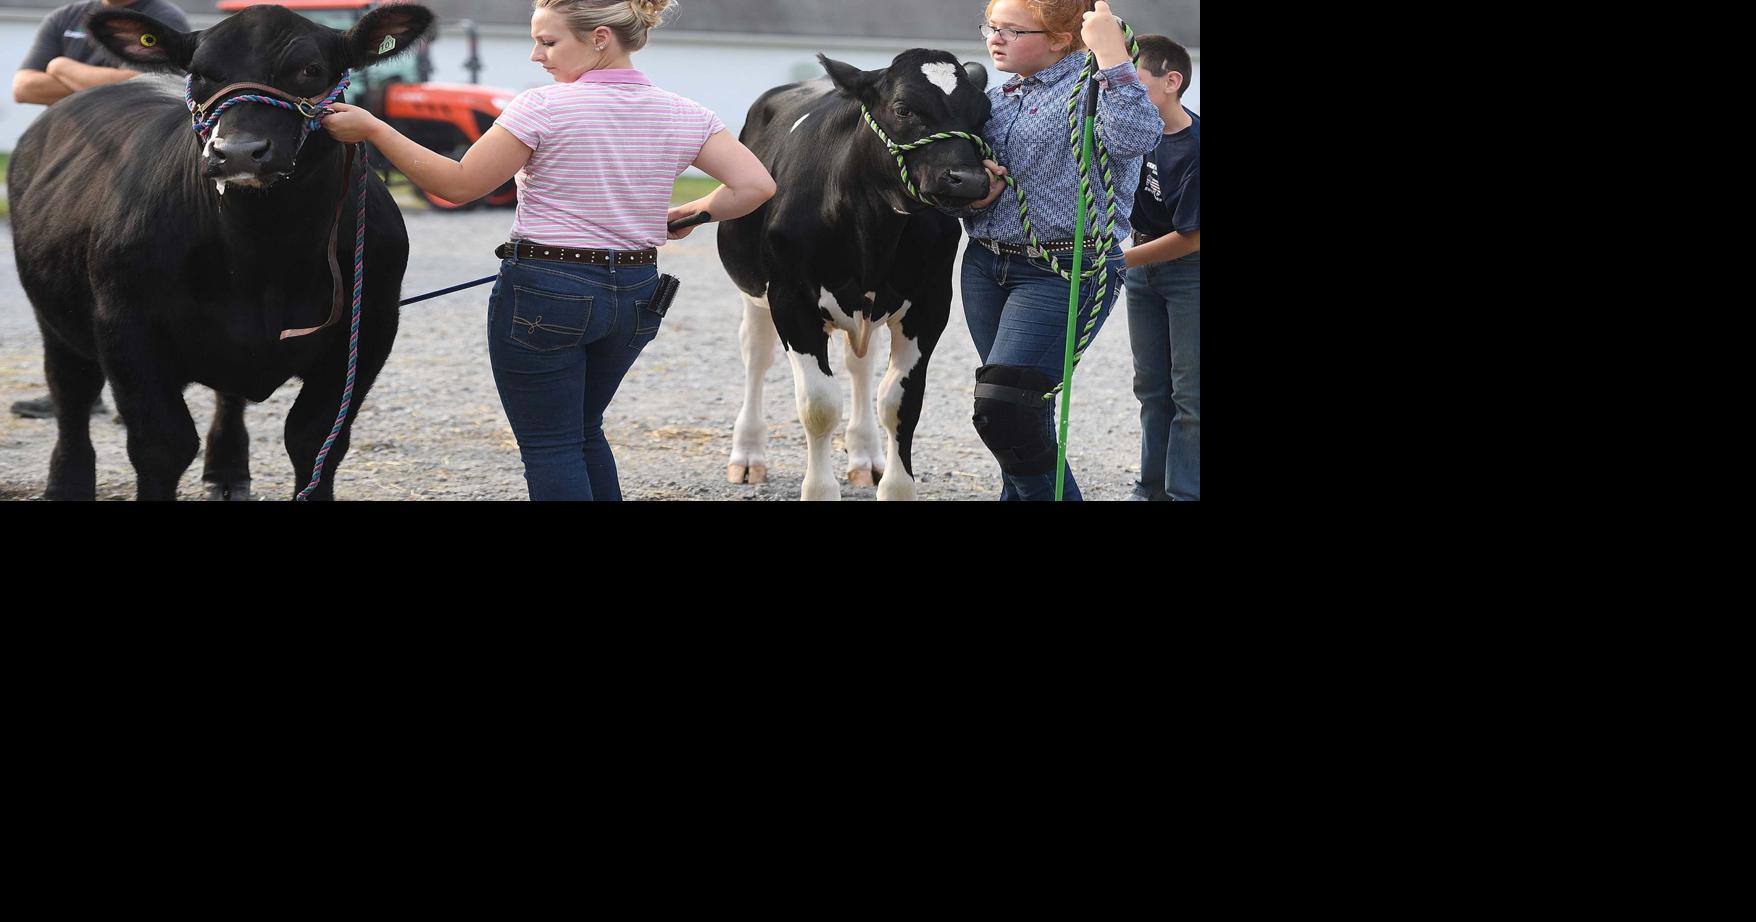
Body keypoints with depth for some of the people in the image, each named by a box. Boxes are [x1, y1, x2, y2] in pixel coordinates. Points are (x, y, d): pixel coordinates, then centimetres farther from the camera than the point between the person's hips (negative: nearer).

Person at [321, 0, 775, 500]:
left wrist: (373, 130, -4)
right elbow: (756, 185, -6)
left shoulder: (544, 108, -14)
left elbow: (459, 184, -11)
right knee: (583, 431, 24)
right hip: (635, 296, 6)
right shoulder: (682, 116, 0)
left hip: (542, 295, -6)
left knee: (550, 447, 3)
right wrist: (690, 213, 11)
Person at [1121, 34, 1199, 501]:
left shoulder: (1194, 148, -27)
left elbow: (1192, 237, -24)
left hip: (1189, 271, -8)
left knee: (1189, 392, -4)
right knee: (1152, 387, 15)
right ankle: (1153, 487, 24)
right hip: (1143, 266, 8)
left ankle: (1184, 490, -2)